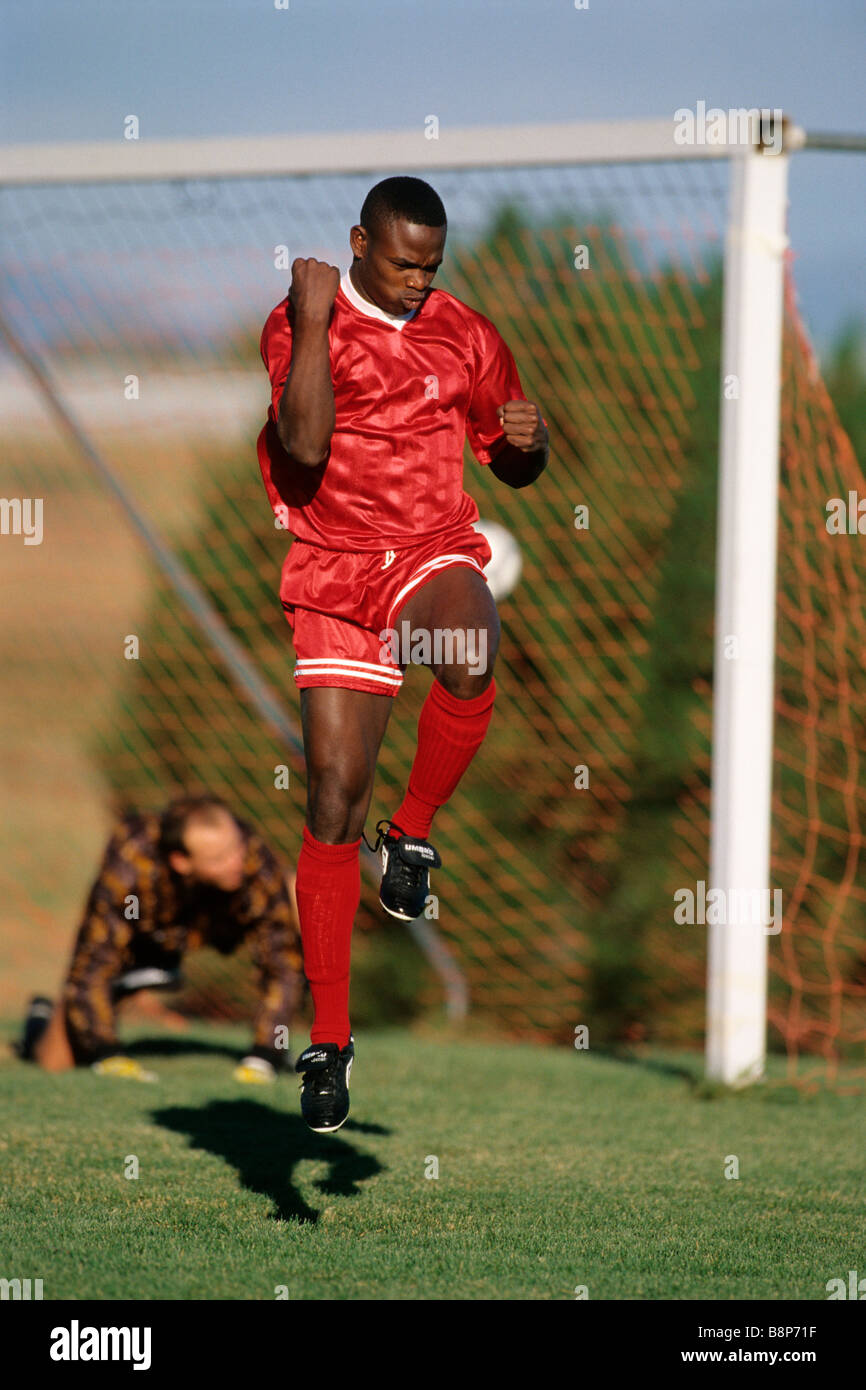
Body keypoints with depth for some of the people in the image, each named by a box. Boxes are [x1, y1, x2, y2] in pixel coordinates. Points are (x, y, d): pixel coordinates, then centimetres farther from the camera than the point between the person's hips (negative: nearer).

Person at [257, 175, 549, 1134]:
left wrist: (526, 442, -4)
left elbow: (512, 469, 19)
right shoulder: (300, 325, -3)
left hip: (436, 554, 1)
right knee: (333, 802, -4)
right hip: (335, 575, -1)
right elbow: (305, 446, -21)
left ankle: (413, 835, -10)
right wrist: (316, 320, -20)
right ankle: (328, 1038, 4)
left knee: (469, 662, -36)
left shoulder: (465, 336, 7)